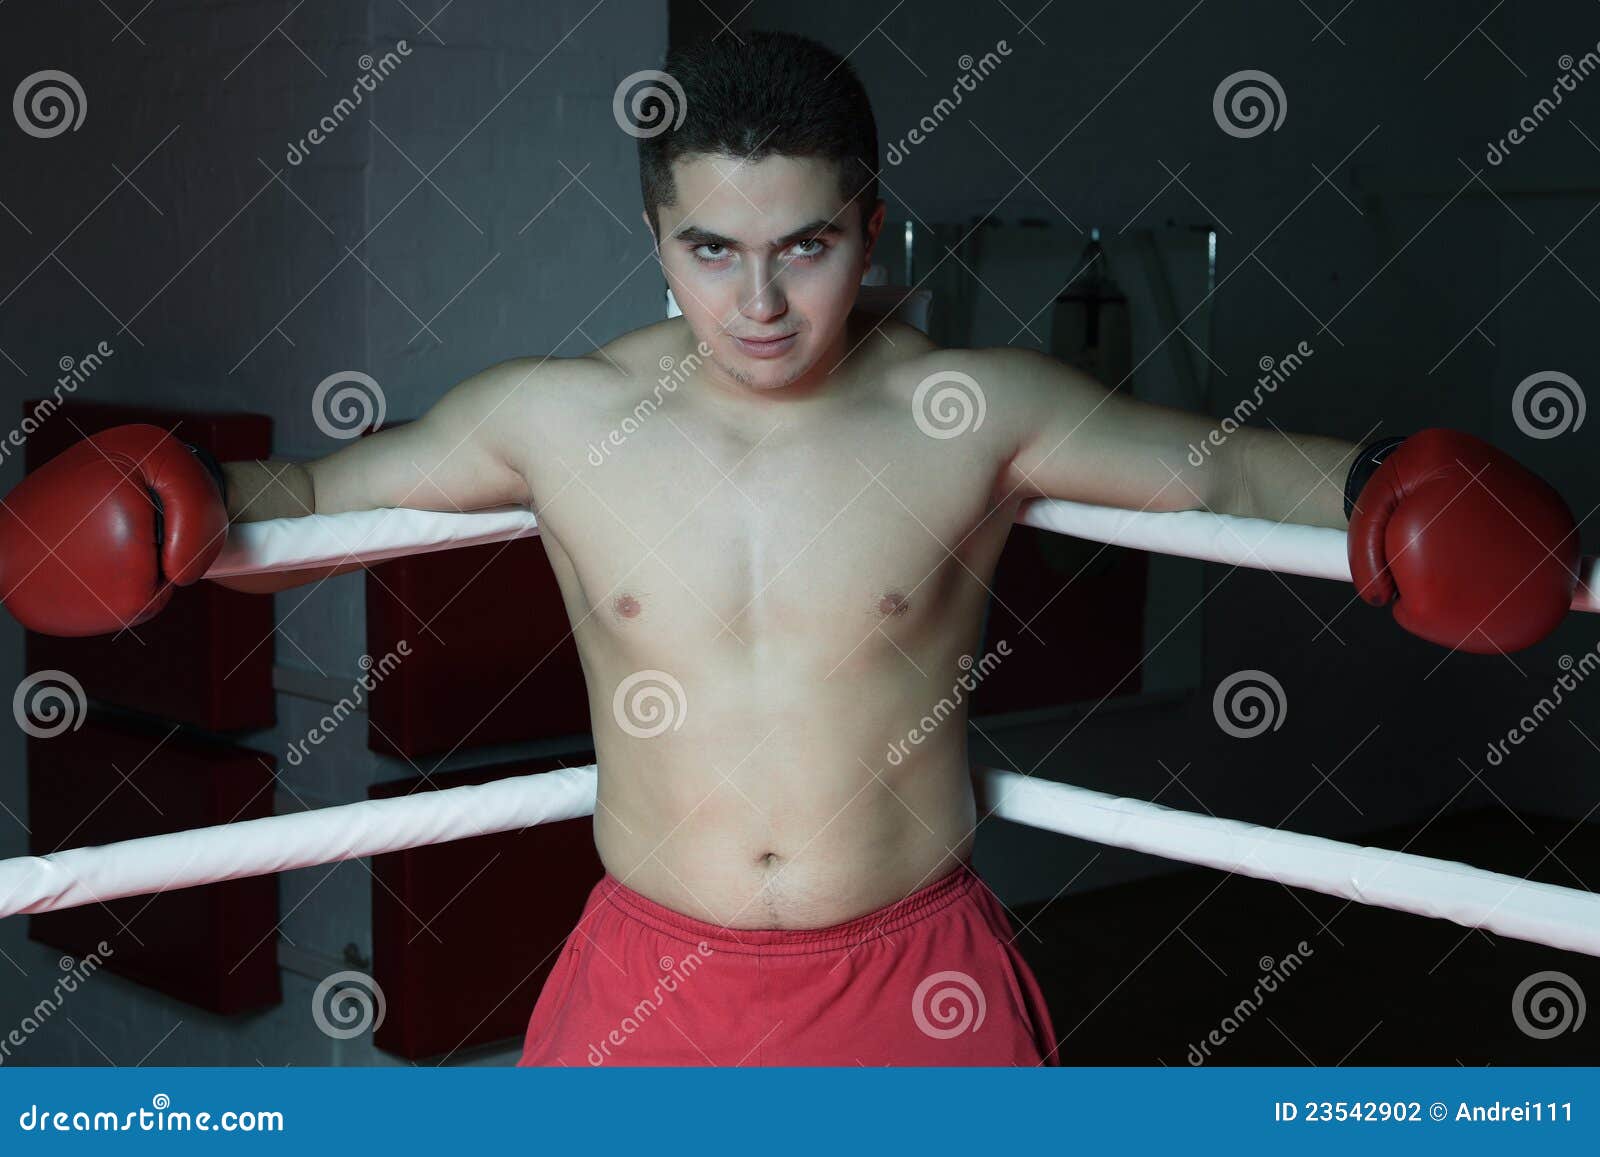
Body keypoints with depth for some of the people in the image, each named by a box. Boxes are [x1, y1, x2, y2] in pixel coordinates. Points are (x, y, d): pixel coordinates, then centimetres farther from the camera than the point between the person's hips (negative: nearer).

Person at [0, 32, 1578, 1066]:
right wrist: (187, 508, -14)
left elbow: (1224, 465, -1)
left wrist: (1382, 498, -19)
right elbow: (319, 488, 5)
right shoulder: (552, 417, -7)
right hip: (652, 972, 1)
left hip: (913, 971, -1)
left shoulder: (977, 411, -10)